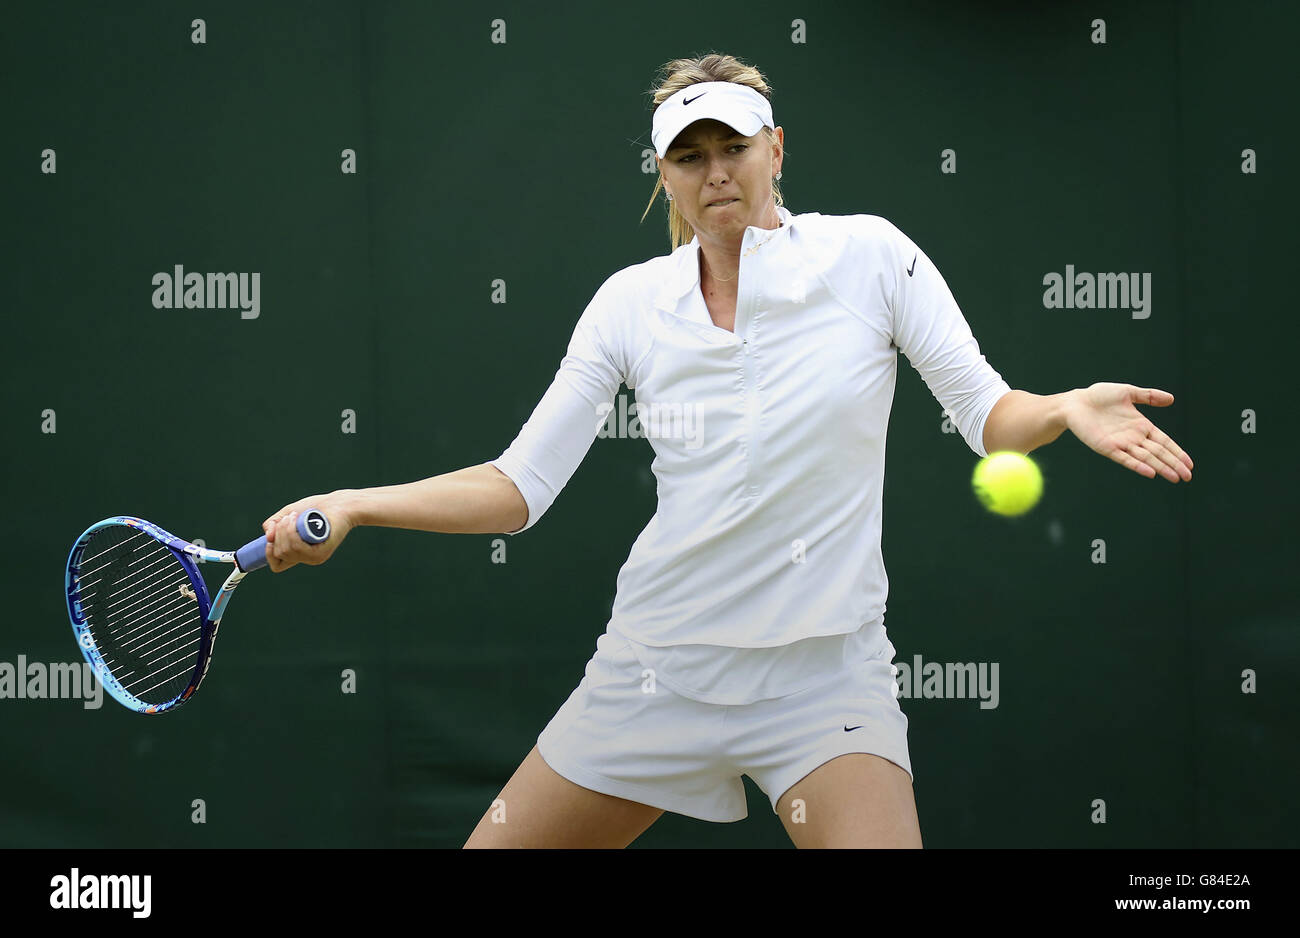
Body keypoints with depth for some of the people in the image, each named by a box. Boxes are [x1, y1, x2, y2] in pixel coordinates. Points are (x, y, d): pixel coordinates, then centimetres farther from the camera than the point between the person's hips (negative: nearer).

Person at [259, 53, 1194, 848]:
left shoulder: (869, 254, -3)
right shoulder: (629, 302, 2)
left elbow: (989, 415, -2)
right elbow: (522, 485, 2)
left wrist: (1066, 410, -23)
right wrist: (352, 506, -9)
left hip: (826, 673, -3)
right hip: (659, 662, 3)